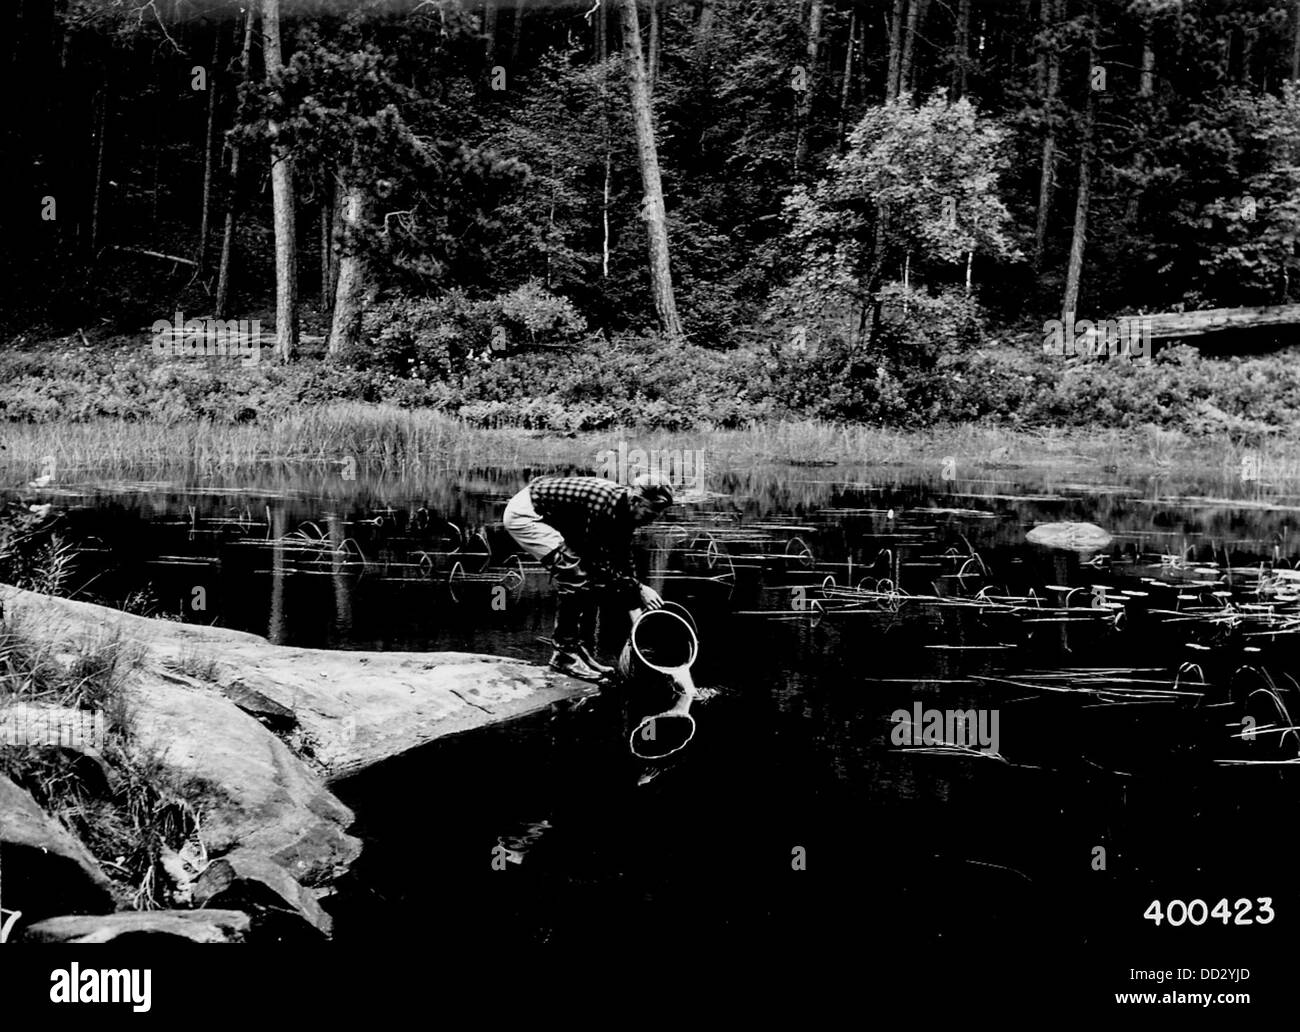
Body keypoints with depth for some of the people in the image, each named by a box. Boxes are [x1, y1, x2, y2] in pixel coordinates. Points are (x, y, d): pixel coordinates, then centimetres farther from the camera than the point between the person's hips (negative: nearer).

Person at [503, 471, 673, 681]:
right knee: (575, 577, -20)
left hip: (552, 520, 10)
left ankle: (585, 652, 11)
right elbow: (599, 565, -27)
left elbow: (625, 561, 7)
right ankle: (564, 654, -12)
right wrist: (638, 589, -23)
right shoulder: (605, 505, -31)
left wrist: (636, 610, 4)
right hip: (524, 514, -10)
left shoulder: (623, 510, -3)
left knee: (591, 578, 6)